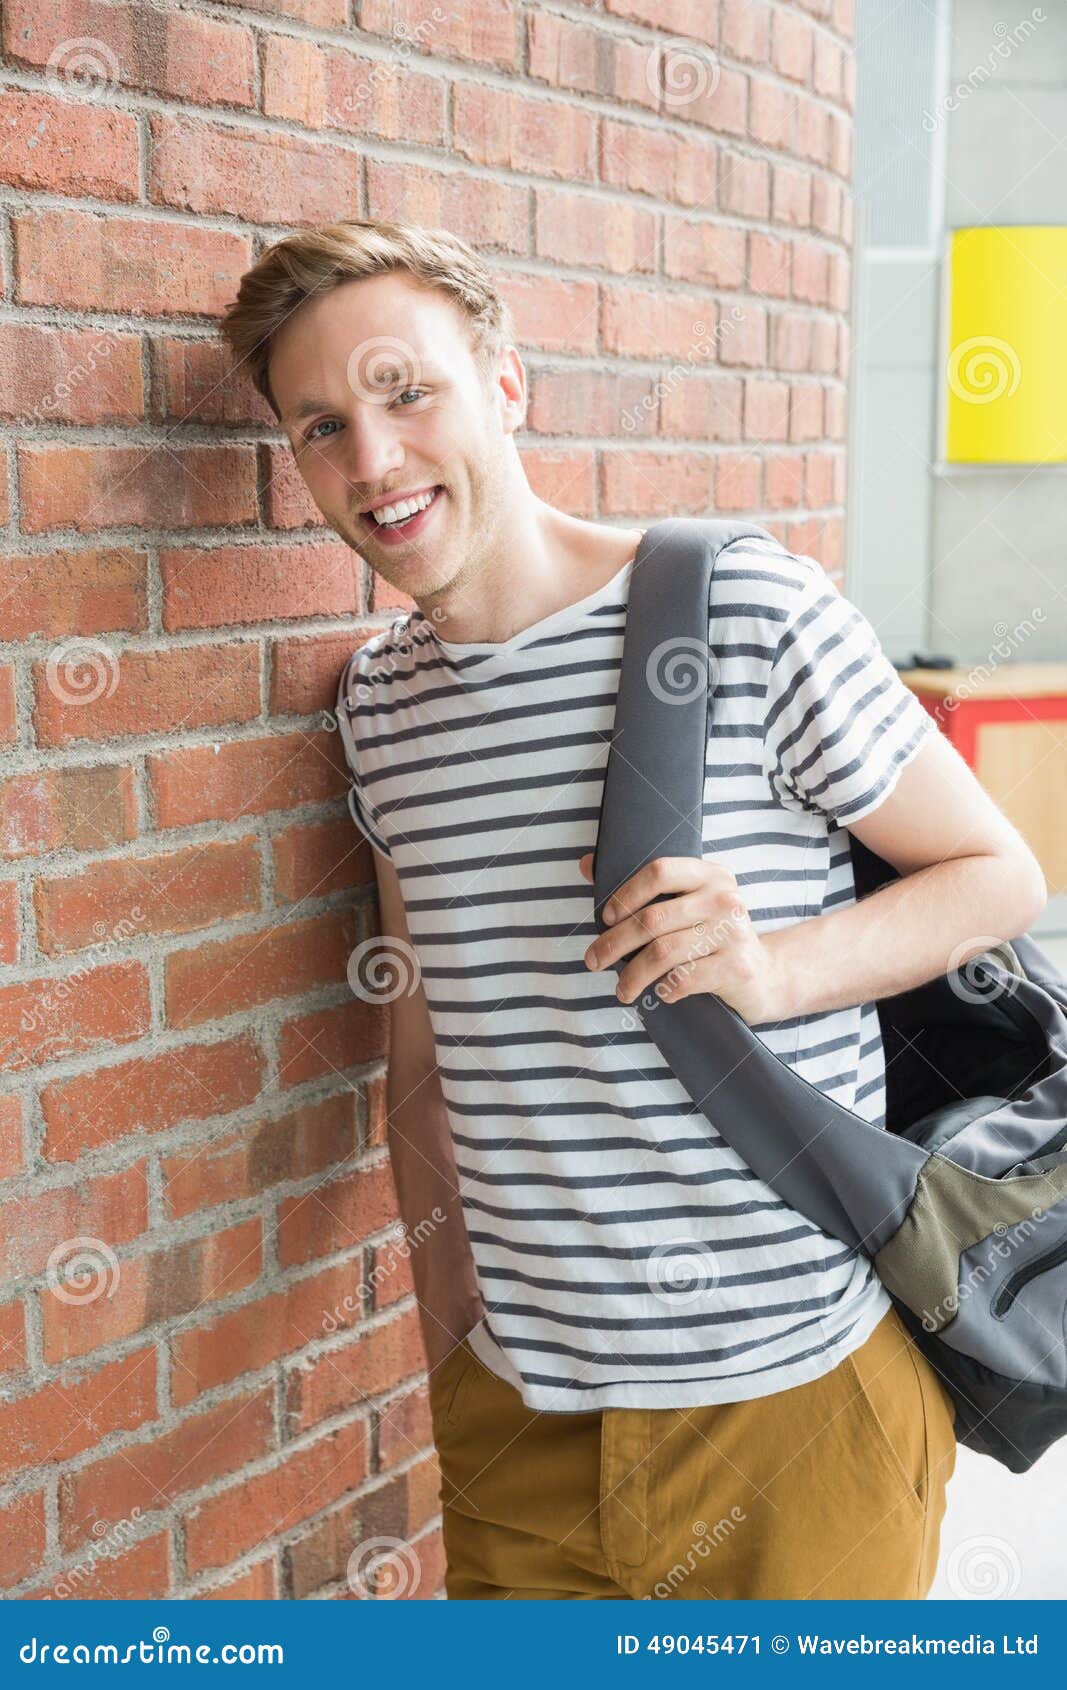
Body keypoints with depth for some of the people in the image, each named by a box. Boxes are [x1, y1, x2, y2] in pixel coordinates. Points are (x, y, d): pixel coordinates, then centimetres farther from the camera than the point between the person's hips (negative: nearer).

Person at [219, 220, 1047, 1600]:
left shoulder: (753, 615, -12)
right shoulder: (379, 698, 4)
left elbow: (1001, 878, -4)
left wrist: (772, 971, -21)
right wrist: (443, 1337, 13)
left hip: (796, 1386, -4)